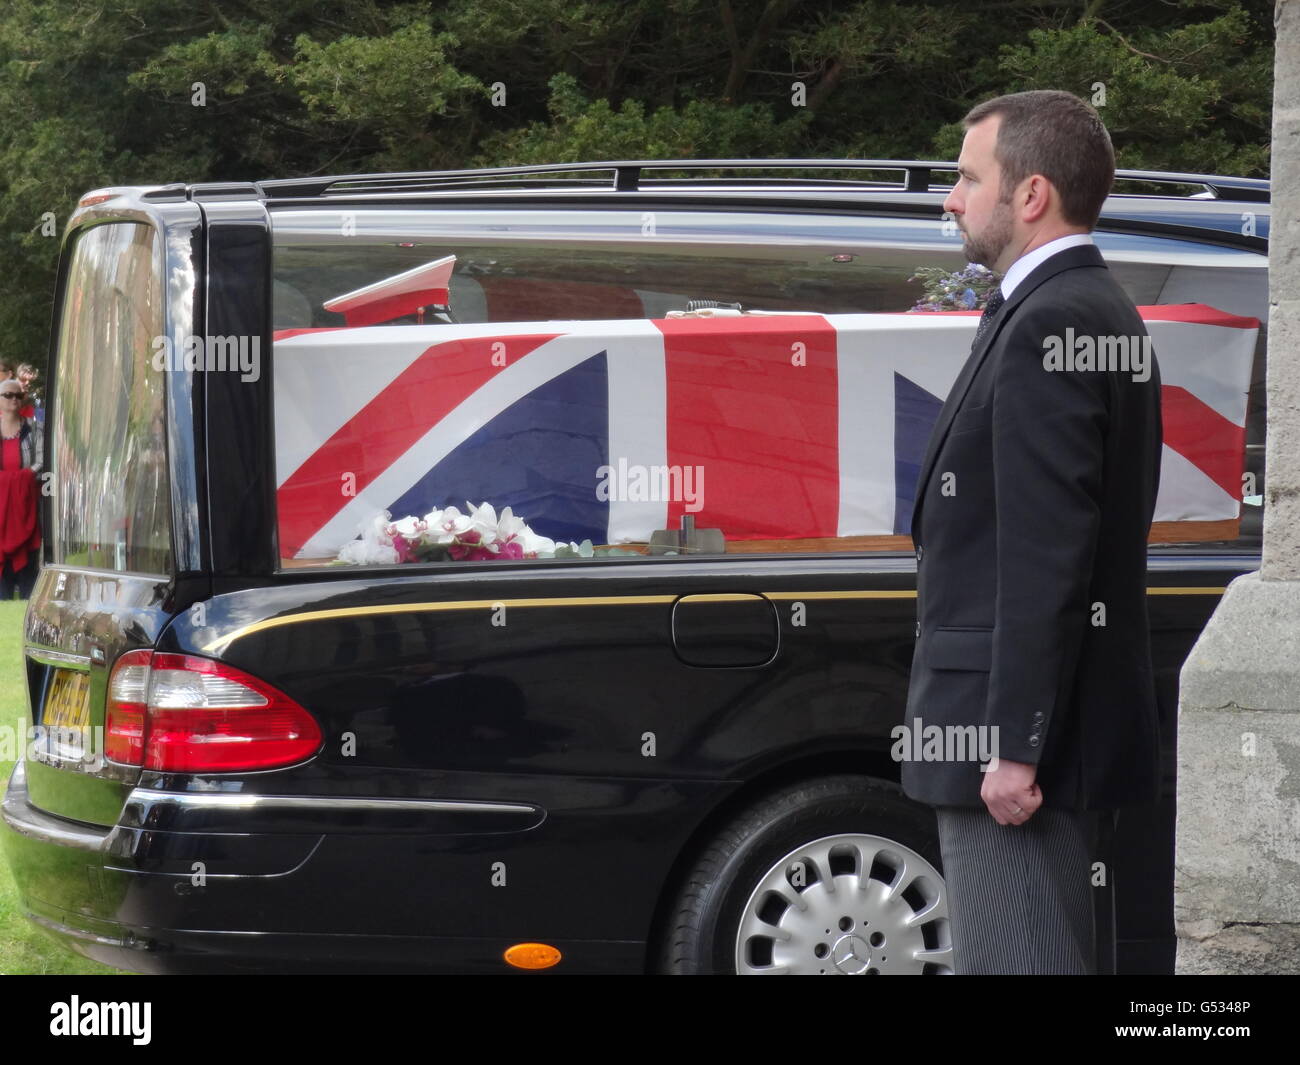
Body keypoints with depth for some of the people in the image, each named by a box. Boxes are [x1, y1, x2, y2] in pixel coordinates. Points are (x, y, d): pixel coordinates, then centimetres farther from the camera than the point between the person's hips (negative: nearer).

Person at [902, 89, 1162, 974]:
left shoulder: (1050, 327, -16)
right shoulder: (1099, 316, 18)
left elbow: (1045, 557, -22)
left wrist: (1012, 745, -22)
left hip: (1023, 733, -11)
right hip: (1069, 732, 11)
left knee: (1019, 959, -9)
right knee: (1058, 954, 14)